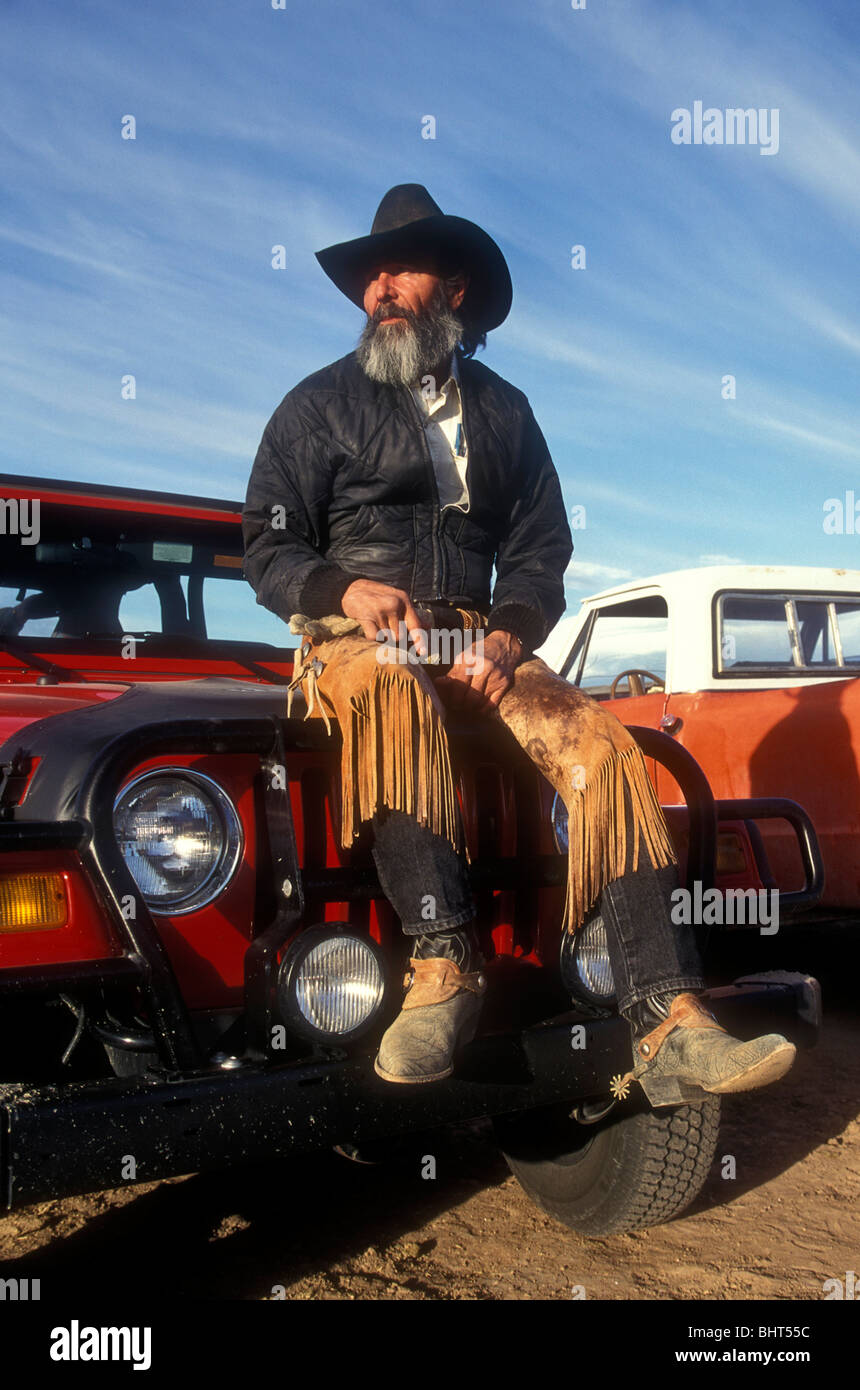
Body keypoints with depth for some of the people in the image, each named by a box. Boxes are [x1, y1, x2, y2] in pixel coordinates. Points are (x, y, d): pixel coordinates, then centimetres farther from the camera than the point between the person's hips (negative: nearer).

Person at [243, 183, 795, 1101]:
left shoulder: (503, 410, 19)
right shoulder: (320, 405, 10)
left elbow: (539, 550, 13)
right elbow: (266, 550, 4)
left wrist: (508, 634, -9)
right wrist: (349, 590, -18)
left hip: (479, 639, 3)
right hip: (352, 641, -2)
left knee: (601, 740, -24)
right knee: (392, 689, -40)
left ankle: (668, 1025, -29)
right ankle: (443, 960, -41)